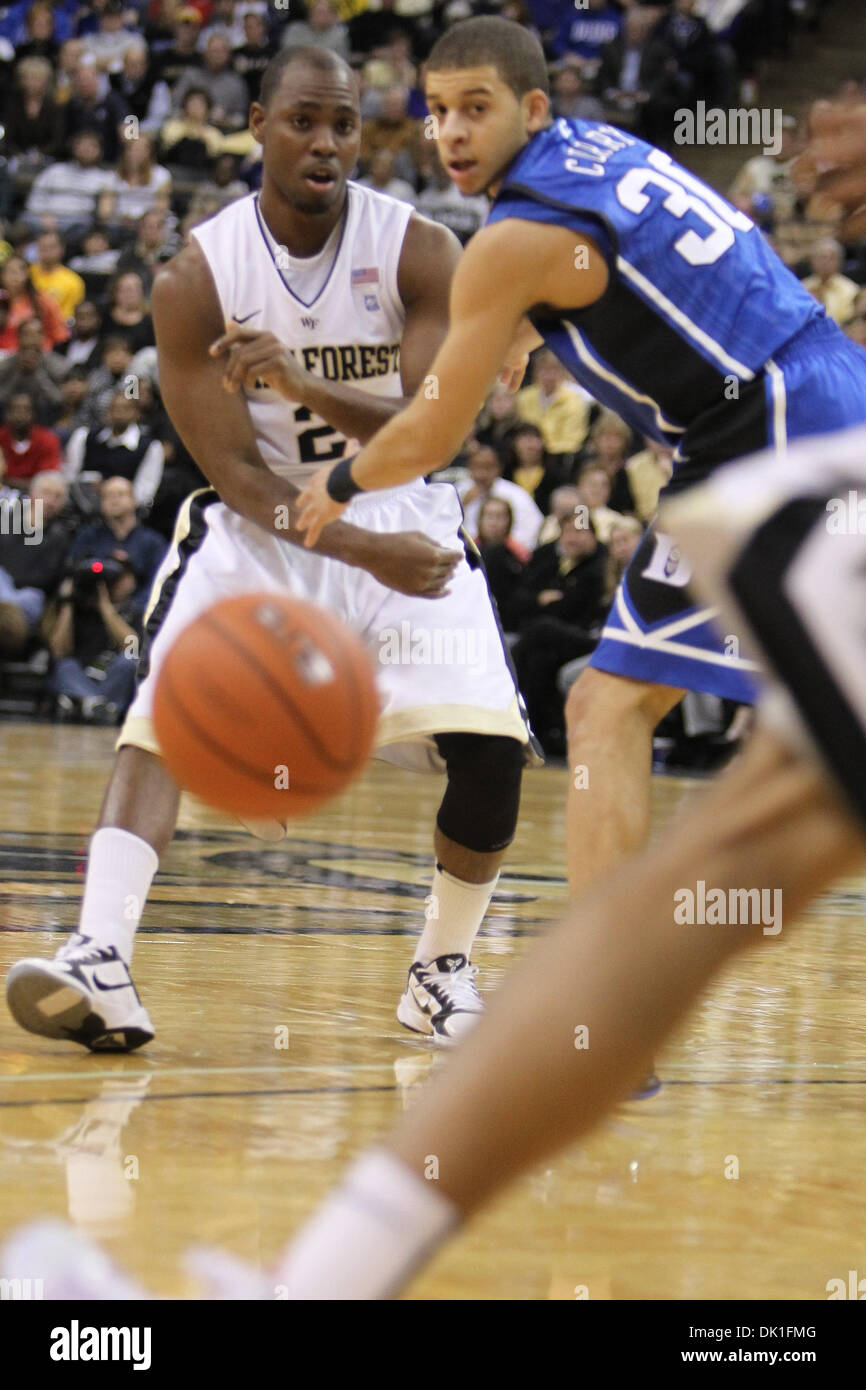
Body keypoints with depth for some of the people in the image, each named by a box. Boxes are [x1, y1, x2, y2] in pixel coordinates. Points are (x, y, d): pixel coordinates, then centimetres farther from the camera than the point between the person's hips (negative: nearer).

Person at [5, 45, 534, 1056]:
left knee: (490, 743, -15)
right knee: (165, 710, -24)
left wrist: (305, 386, -39)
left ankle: (443, 971, 8)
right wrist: (367, 553, -31)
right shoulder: (196, 279, -14)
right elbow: (236, 473, -16)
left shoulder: (418, 253, -13)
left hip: (400, 516, 1)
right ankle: (101, 964, -34)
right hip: (261, 520, 0)